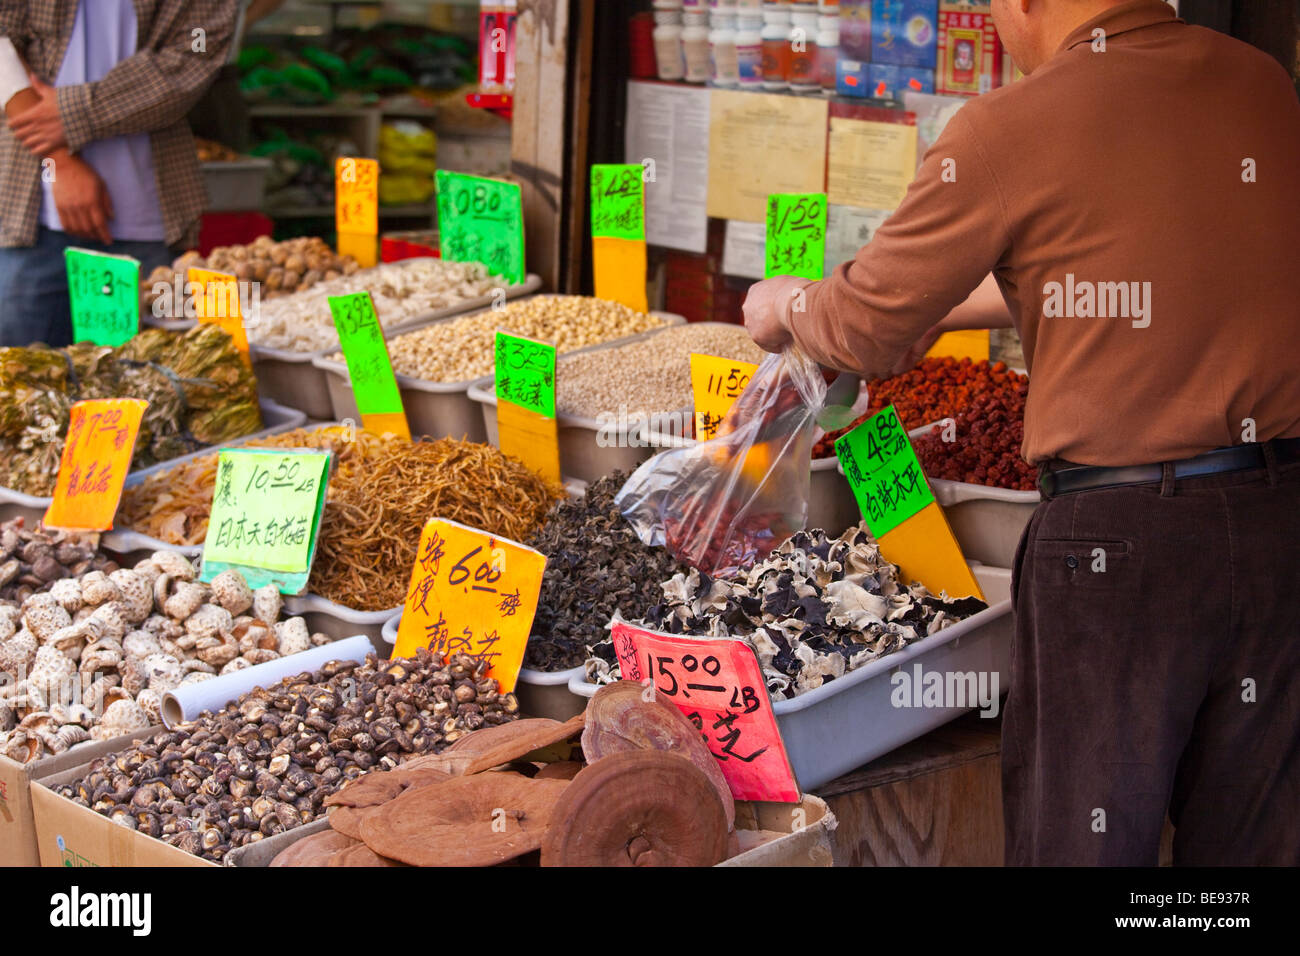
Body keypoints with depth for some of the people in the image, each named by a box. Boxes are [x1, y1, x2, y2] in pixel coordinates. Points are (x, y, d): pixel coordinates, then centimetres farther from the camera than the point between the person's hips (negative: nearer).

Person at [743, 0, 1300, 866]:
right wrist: (960, 304, 34)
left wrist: (786, 306, 24)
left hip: (1121, 533, -5)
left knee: (1083, 832, 10)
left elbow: (866, 332, 1)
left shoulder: (1010, 130, -9)